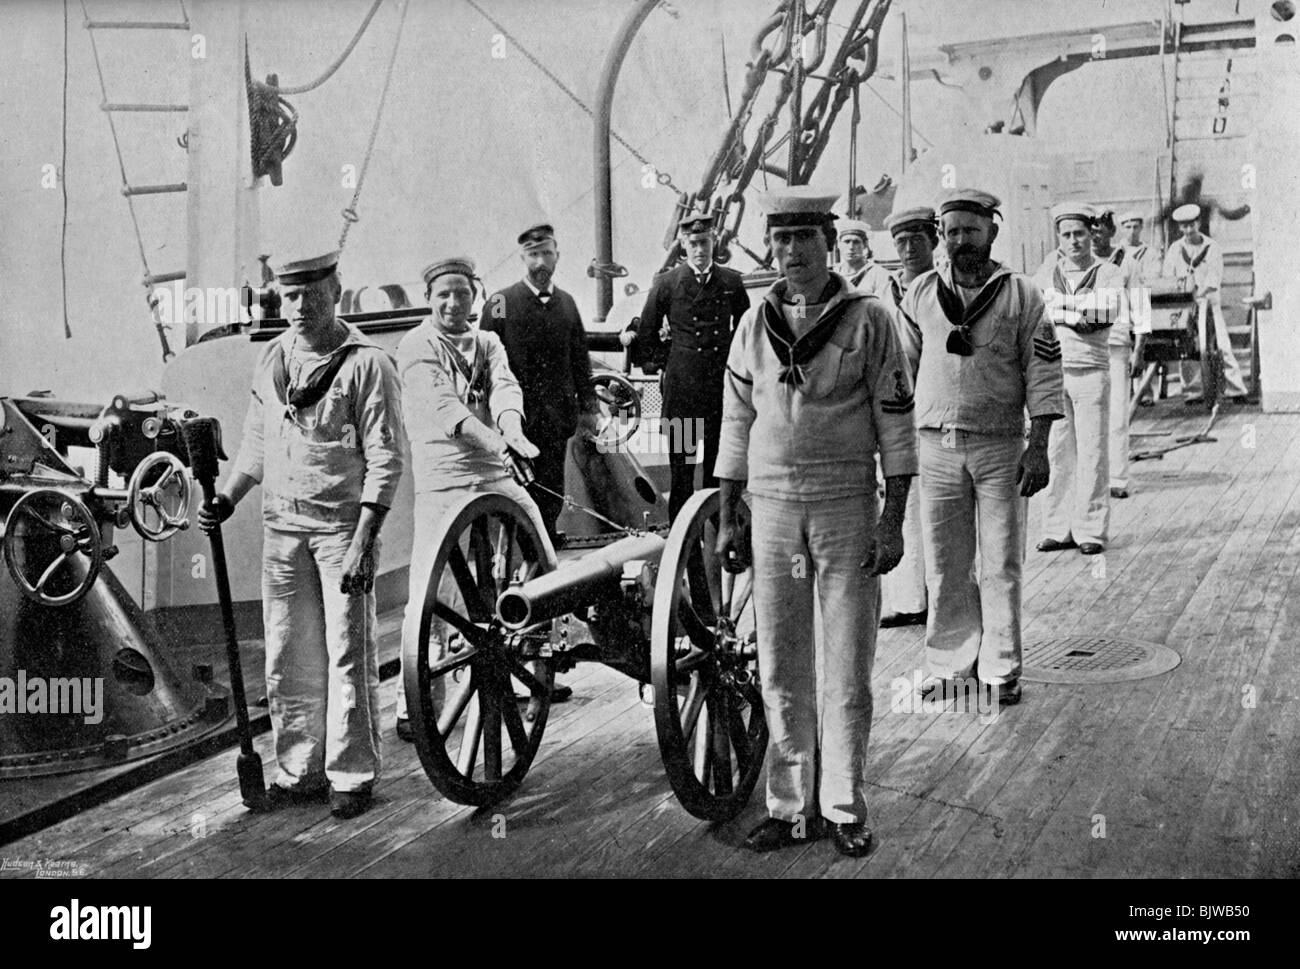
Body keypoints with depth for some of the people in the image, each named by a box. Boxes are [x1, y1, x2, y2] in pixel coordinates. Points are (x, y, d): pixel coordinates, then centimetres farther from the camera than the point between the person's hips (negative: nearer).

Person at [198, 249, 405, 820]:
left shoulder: (367, 364, -8)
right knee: (287, 656, 9)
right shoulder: (273, 359, 10)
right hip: (281, 524, 6)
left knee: (347, 655, -1)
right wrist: (226, 500, 7)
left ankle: (351, 776, 11)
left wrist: (363, 542, -16)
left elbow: (385, 460, -10)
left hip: (343, 525, -5)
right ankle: (299, 769, 21)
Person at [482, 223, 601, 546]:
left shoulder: (567, 303, 12)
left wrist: (588, 407, 13)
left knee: (552, 492, 7)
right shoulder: (502, 302, -2)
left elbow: (580, 359, 16)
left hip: (557, 417, 4)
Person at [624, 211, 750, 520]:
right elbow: (645, 335, 8)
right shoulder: (667, 283, 1)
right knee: (681, 464, 1)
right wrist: (663, 362, 8)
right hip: (682, 384, -2)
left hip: (722, 379, 2)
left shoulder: (732, 282, 7)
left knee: (718, 460, 7)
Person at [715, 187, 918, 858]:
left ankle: (844, 807, 16)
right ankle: (789, 807, 18)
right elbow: (736, 425, 12)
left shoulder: (868, 320, -2)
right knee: (781, 671, 7)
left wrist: (893, 520, -7)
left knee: (847, 671, 3)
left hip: (846, 507, -3)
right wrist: (727, 519, 9)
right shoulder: (754, 325, 8)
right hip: (772, 506, 3)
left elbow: (896, 424, -2)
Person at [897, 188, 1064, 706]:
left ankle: (1000, 669, 12)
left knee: (1000, 564, 2)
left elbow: (1043, 373, 0)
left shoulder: (1021, 294, 2)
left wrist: (1038, 446, -6)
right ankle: (950, 664, 18)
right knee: (944, 564, 6)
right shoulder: (920, 292, 8)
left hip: (1001, 447, -2)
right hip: (935, 444, 2)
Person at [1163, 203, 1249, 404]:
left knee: (1222, 345, -8)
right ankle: (1192, 393, -1)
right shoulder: (1175, 250, 12)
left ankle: (1236, 389, -7)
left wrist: (1200, 293, -20)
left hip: (1209, 301, -1)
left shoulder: (1212, 247, 5)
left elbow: (1215, 277, -5)